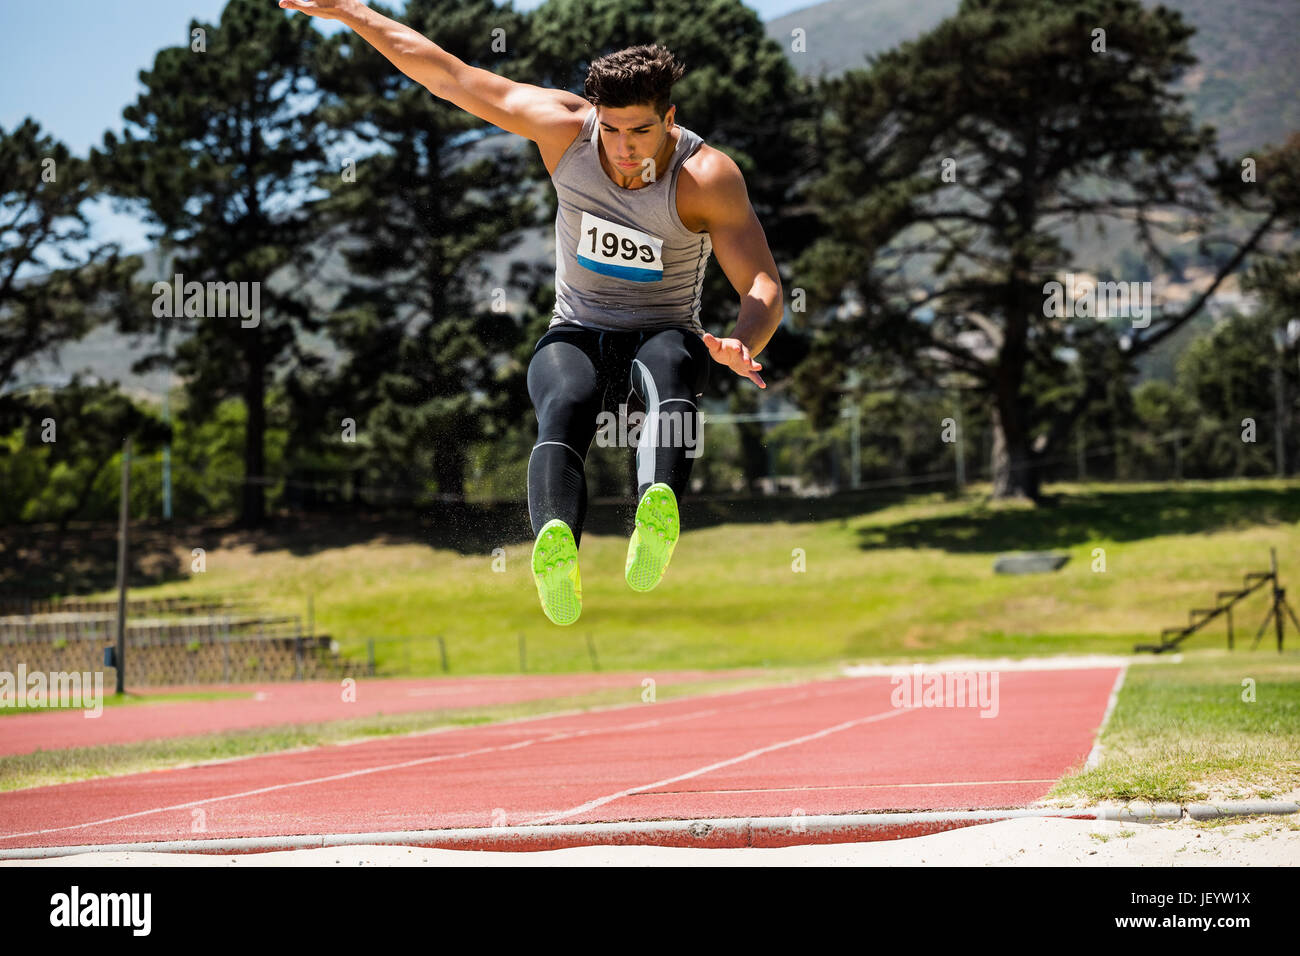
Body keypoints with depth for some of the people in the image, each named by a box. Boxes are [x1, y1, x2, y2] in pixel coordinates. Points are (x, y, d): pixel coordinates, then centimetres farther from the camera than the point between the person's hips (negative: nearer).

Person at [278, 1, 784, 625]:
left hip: (665, 335, -1)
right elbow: (446, 74, -3)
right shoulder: (564, 128, -8)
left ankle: (659, 510, -69)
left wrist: (741, 347, -40)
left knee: (670, 363, -40)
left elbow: (764, 288, -18)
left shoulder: (708, 177, -14)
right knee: (564, 406, -36)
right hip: (576, 335, 1)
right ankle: (555, 544, -65)